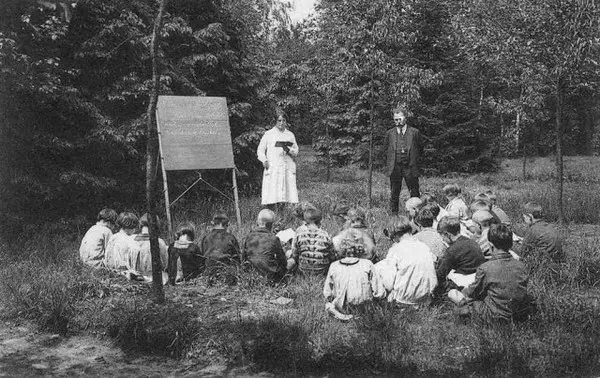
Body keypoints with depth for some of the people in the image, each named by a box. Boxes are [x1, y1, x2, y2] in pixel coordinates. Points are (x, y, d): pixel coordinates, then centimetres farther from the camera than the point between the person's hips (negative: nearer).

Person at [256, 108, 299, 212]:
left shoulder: (290, 135, 17)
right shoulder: (268, 134, 9)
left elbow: (296, 151, 16)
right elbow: (260, 150, 9)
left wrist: (289, 150, -6)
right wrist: (264, 160, -8)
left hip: (288, 168, 3)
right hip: (272, 168, -3)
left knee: (284, 195, -2)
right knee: (272, 195, -12)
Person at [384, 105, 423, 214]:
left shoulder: (414, 132, 4)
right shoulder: (390, 133, 9)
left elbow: (420, 149, 11)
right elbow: (385, 149, 16)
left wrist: (415, 160, 5)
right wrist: (390, 162, 8)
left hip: (410, 167, -1)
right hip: (394, 167, 1)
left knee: (414, 193, 0)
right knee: (394, 193, 5)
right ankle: (393, 213, 12)